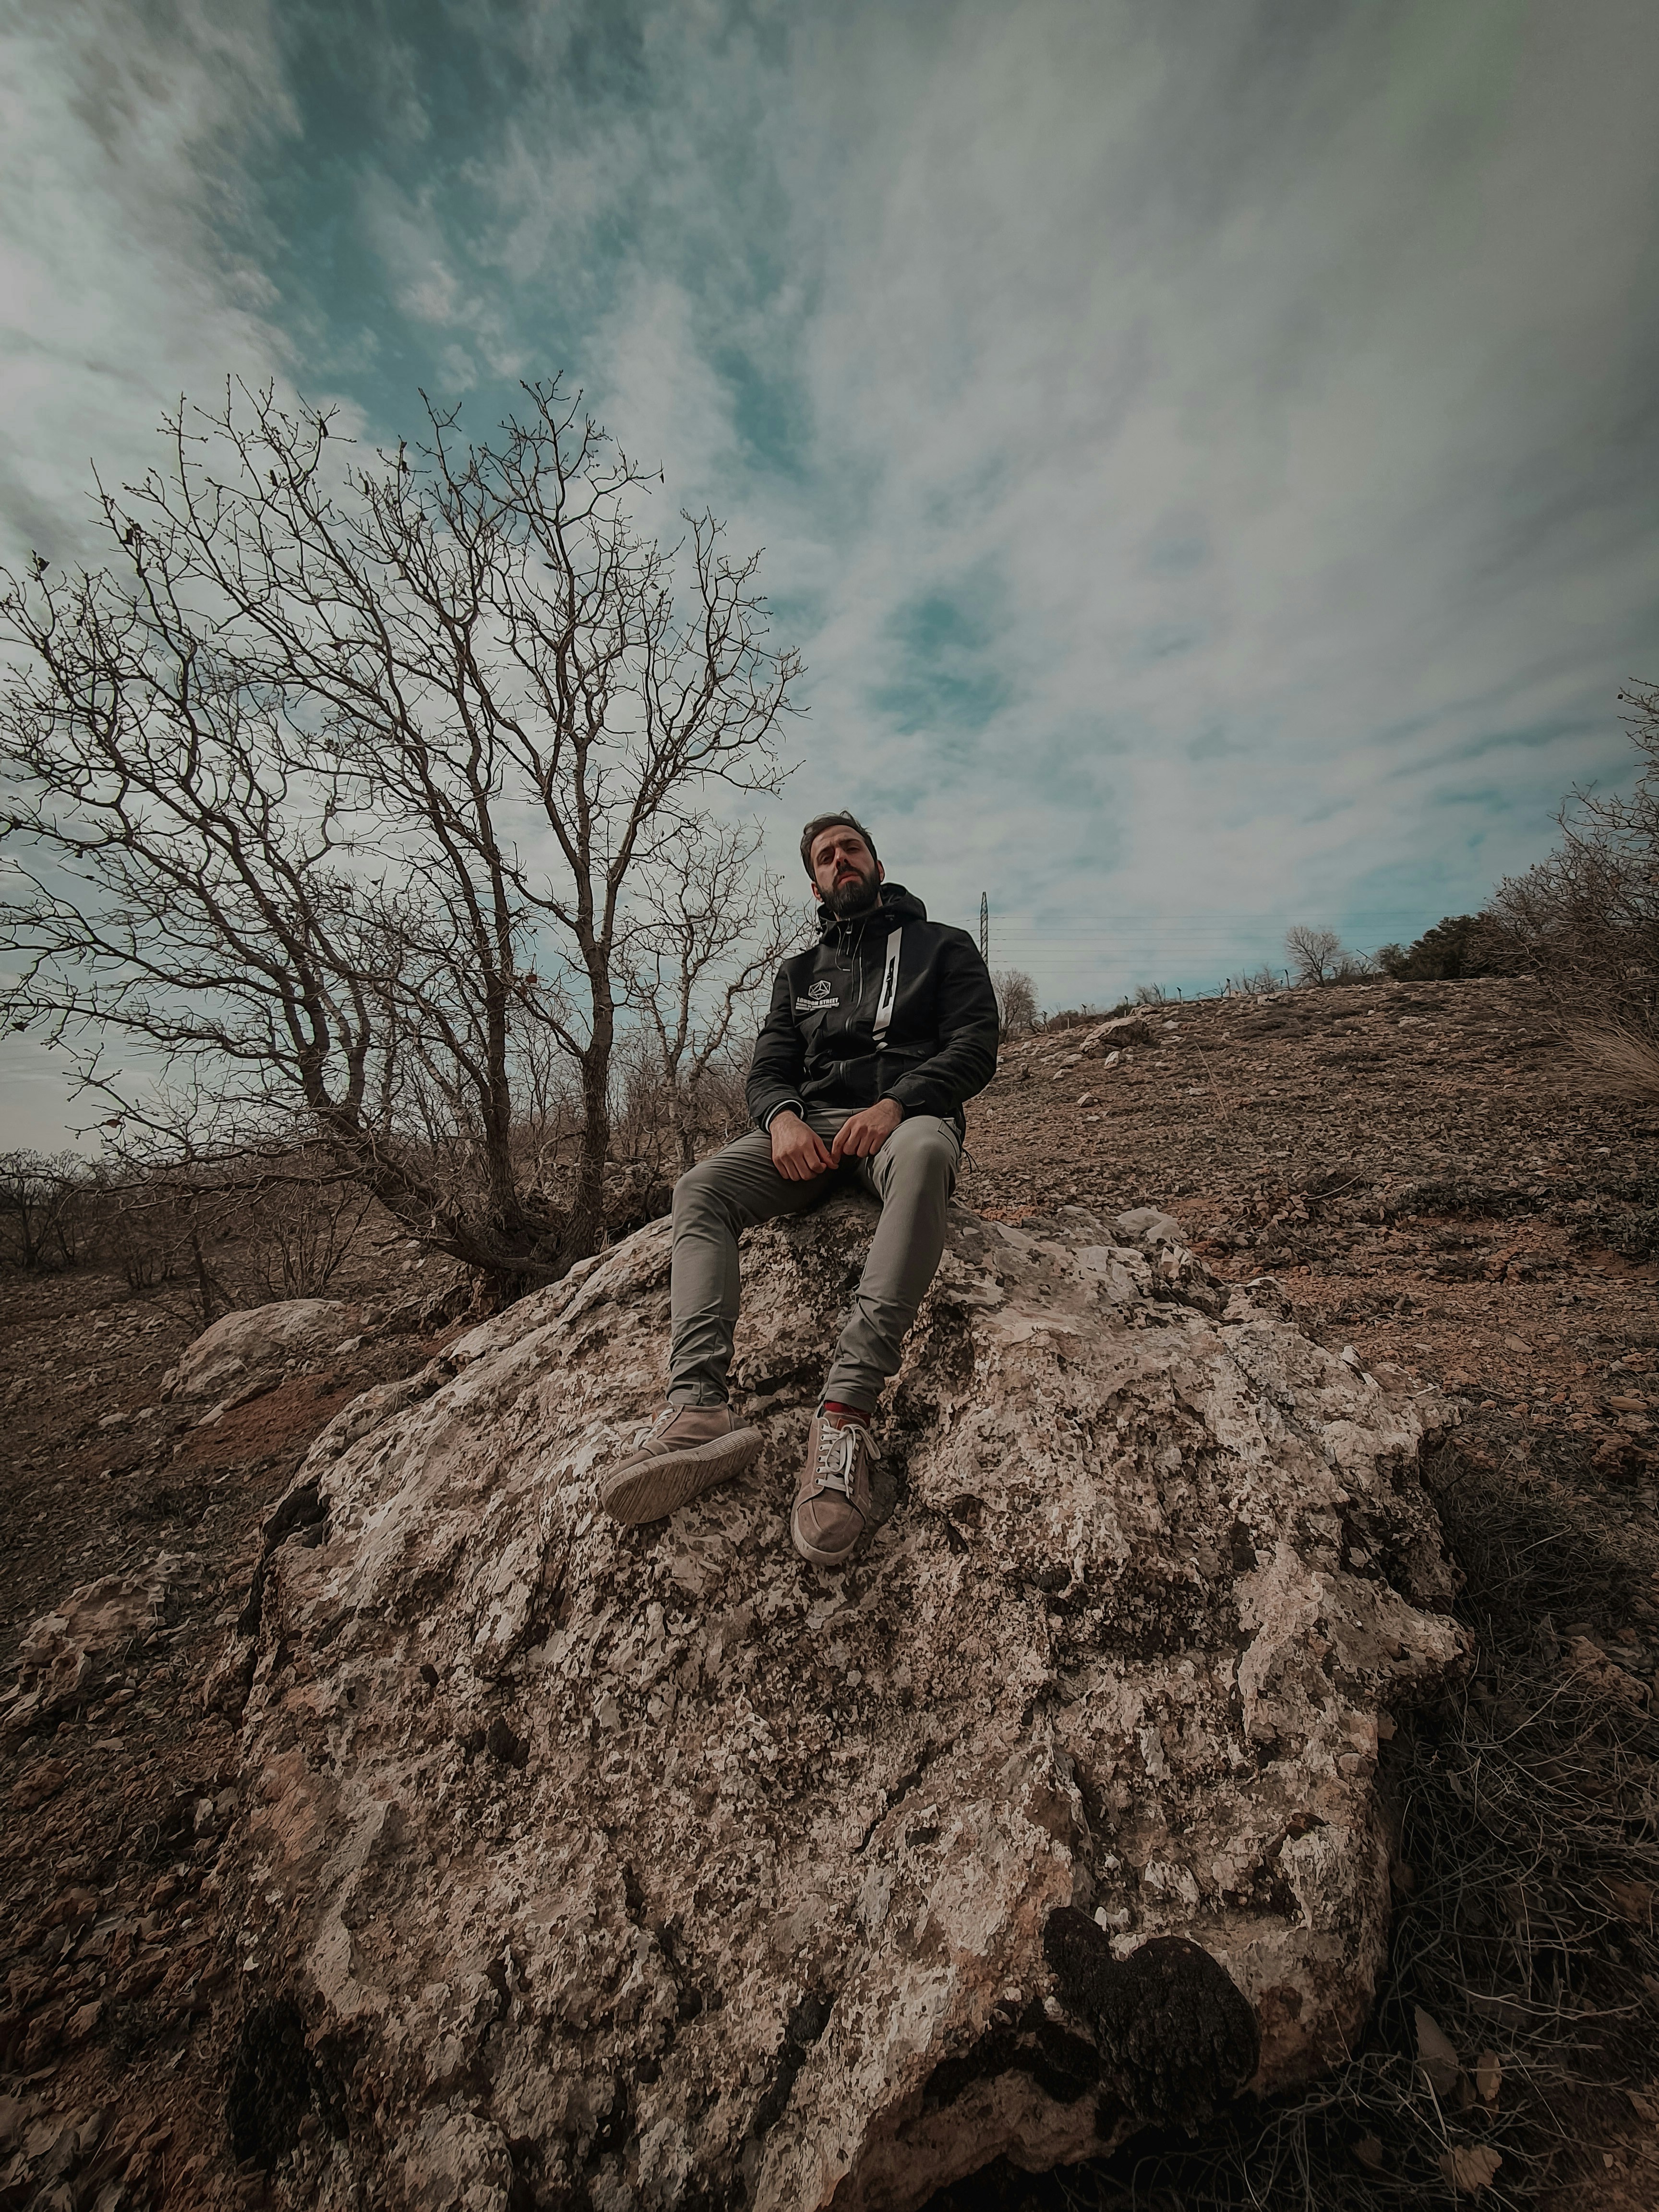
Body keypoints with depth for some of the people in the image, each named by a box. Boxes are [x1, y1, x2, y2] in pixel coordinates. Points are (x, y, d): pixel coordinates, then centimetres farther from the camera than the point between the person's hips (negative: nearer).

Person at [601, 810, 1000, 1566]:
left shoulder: (942, 948, 17)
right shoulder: (799, 973, 27)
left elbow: (974, 1049, 2)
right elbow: (767, 1069, 15)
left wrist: (895, 1103, -18)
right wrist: (782, 1116, -12)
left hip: (905, 1114, -3)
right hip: (810, 1125, 4)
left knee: (924, 1154, -41)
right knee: (699, 1188, -24)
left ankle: (847, 1409, -49)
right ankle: (699, 1409, -41)